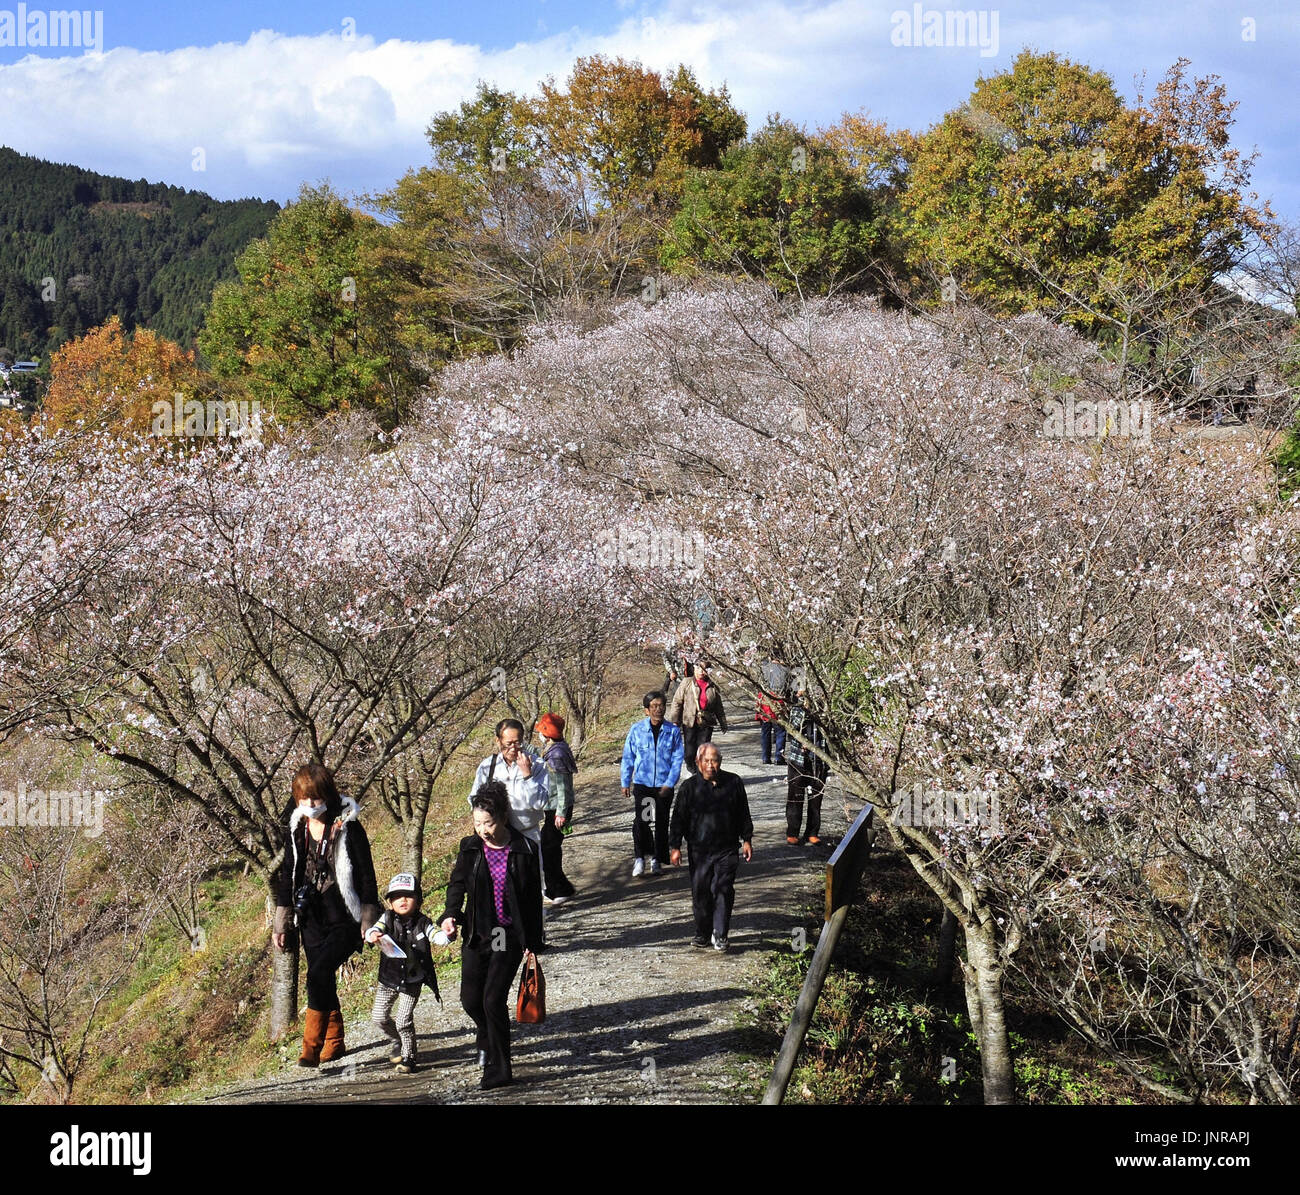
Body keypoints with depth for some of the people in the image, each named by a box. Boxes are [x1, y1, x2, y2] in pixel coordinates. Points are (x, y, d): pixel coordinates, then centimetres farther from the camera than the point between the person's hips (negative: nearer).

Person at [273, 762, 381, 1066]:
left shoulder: (347, 827, -9)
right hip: (312, 919, 6)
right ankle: (334, 1042, 24)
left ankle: (312, 1046, -12)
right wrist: (281, 924, 13)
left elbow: (366, 875, -7)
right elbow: (288, 875, 15)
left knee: (318, 975, -19)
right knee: (323, 982, 9)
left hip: (344, 918, -6)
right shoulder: (297, 828, 7)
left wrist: (369, 921, -10)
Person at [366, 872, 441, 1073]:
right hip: (388, 979, 3)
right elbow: (374, 930, -22)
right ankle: (398, 1043, 35)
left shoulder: (421, 923, -9)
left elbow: (436, 936, -19)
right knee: (378, 1017, 7)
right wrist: (372, 936, -46)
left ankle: (409, 1056, 14)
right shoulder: (388, 919, -7)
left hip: (412, 982, -3)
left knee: (403, 1020, -7)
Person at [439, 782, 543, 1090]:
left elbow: (533, 900, -1)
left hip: (509, 937, -4)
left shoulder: (524, 850, -7)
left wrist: (532, 943, -1)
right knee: (470, 998, 6)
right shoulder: (470, 848, 1)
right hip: (476, 935, 4)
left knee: (493, 999, -9)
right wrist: (451, 915, -18)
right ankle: (487, 1039, 40)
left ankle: (499, 1070, 5)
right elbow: (457, 883, 2)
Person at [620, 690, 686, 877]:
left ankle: (657, 859, 22)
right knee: (640, 820, -13)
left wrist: (669, 783, -10)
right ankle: (640, 857, 1)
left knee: (661, 823, 9)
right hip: (642, 782, -1)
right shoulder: (637, 729, -3)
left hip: (664, 785, 1)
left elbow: (677, 760, -1)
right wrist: (625, 783, 4)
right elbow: (628, 757, 4)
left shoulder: (673, 731, -3)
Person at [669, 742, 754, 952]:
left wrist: (747, 840, 10)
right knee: (700, 893, 5)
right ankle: (702, 933, 21)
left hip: (727, 850, 0)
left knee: (723, 890, -8)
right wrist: (675, 847, -1)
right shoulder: (689, 787, -1)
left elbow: (743, 815, 12)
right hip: (699, 850, 0)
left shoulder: (734, 783, 2)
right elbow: (678, 818, 2)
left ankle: (720, 934, 1)